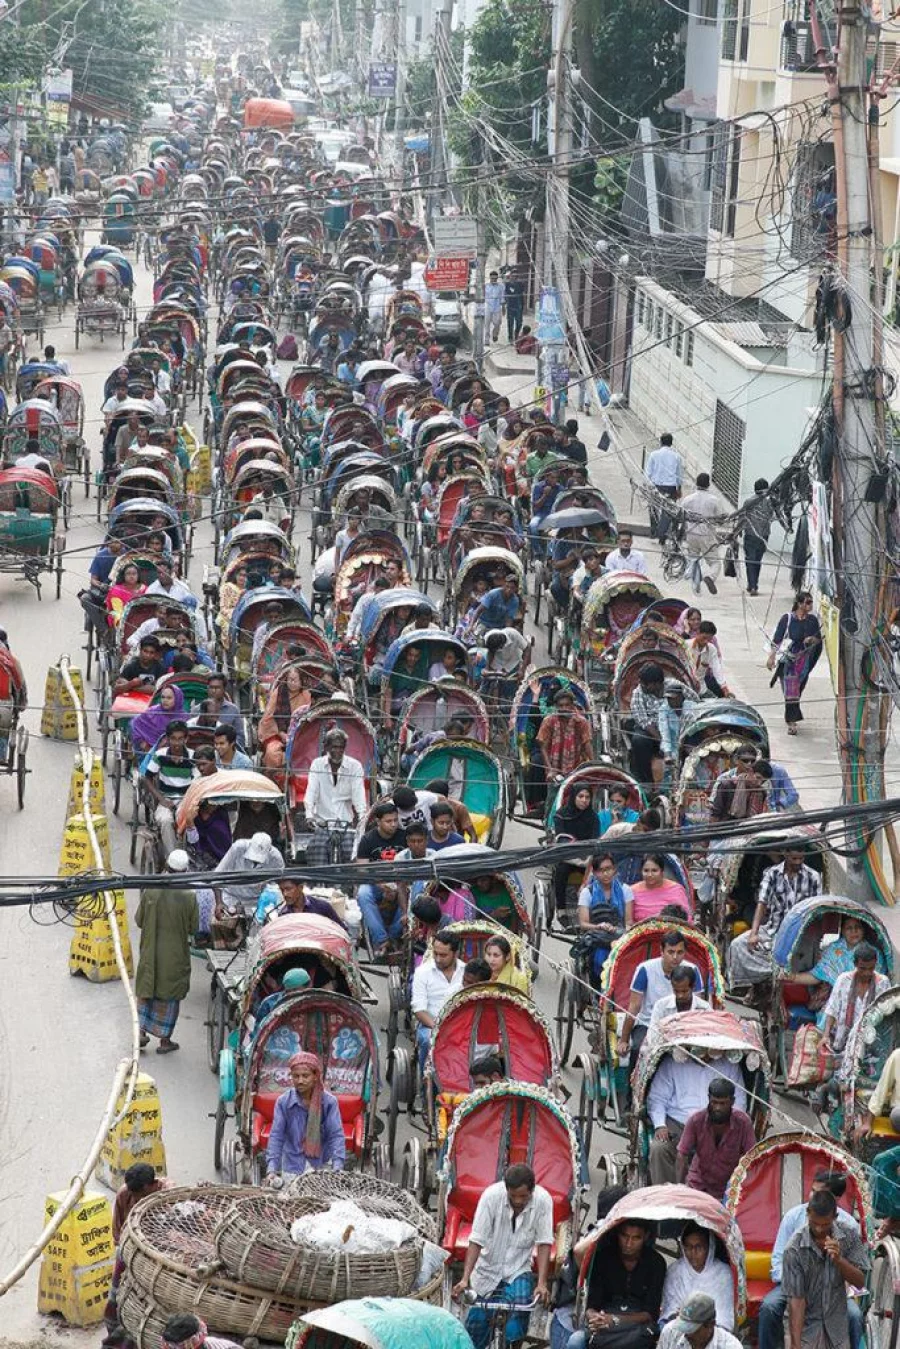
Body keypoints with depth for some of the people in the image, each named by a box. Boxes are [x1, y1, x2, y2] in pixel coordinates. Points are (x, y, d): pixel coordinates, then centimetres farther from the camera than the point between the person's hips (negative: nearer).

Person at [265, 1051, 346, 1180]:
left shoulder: (329, 1101, -8)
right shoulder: (283, 1102, -6)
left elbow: (336, 1135, -11)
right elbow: (276, 1136, -9)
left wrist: (337, 1168, -24)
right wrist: (271, 1169, -20)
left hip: (322, 1167, -1)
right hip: (292, 1169, 1)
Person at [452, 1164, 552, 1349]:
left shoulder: (543, 1200, -19)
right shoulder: (491, 1195, -22)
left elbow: (544, 1243, -15)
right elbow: (476, 1241, -21)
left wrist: (542, 1283, -24)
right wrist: (465, 1279, -28)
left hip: (518, 1271, 0)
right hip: (489, 1269, 0)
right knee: (477, 1326, 4)